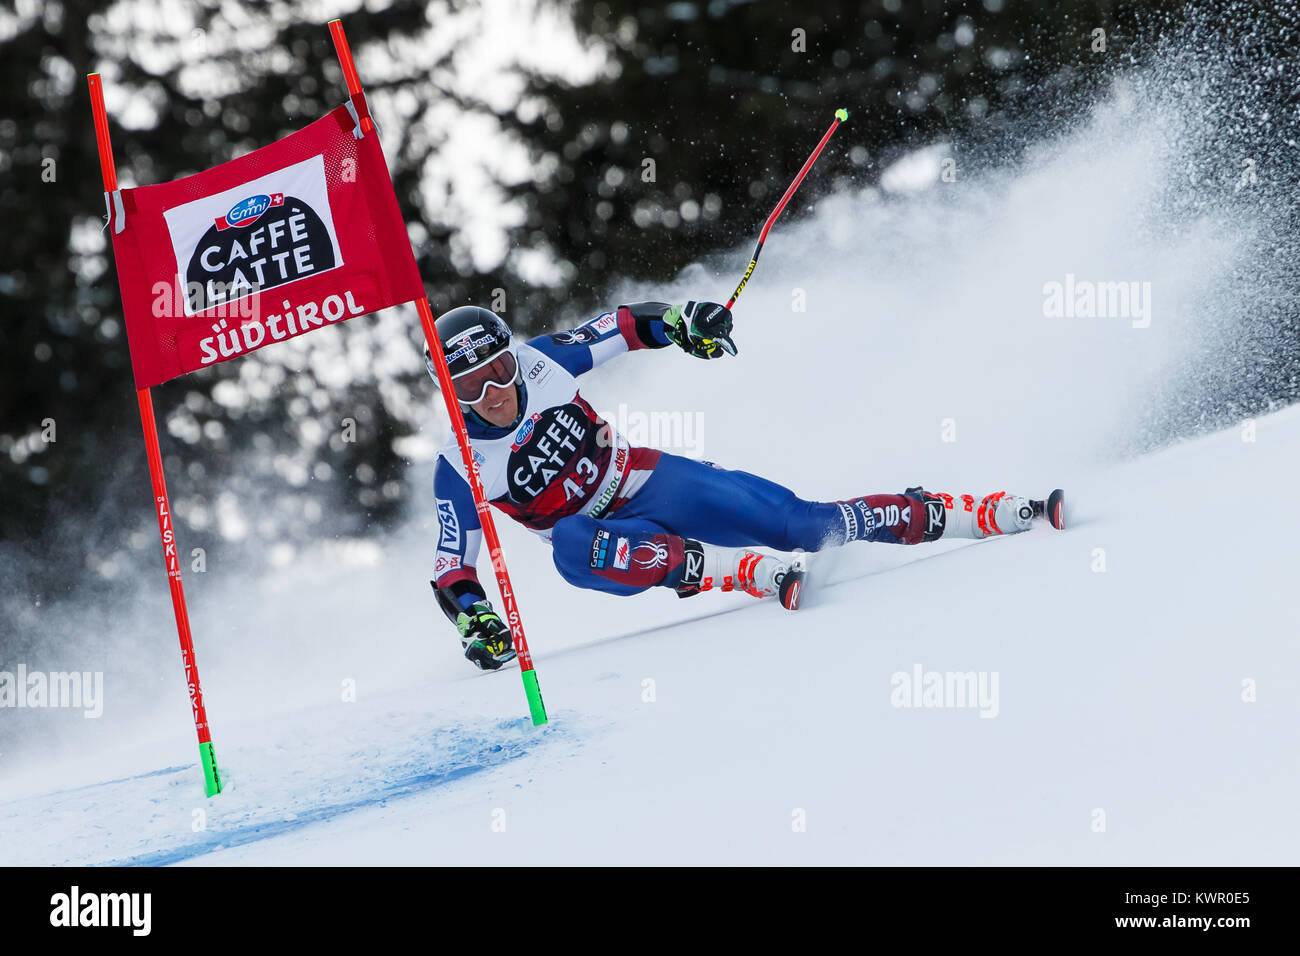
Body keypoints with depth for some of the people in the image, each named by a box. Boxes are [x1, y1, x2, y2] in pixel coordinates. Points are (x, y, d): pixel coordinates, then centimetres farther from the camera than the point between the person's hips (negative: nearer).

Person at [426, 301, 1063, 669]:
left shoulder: (541, 361, -12)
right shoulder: (460, 470, -16)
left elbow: (625, 326, 1)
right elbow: (451, 573, -13)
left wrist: (676, 325, -18)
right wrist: (475, 618, -32)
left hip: (651, 482, 1)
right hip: (606, 535, -1)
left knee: (805, 523, -11)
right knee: (573, 546, -39)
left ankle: (990, 515, -5)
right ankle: (753, 572, -45)